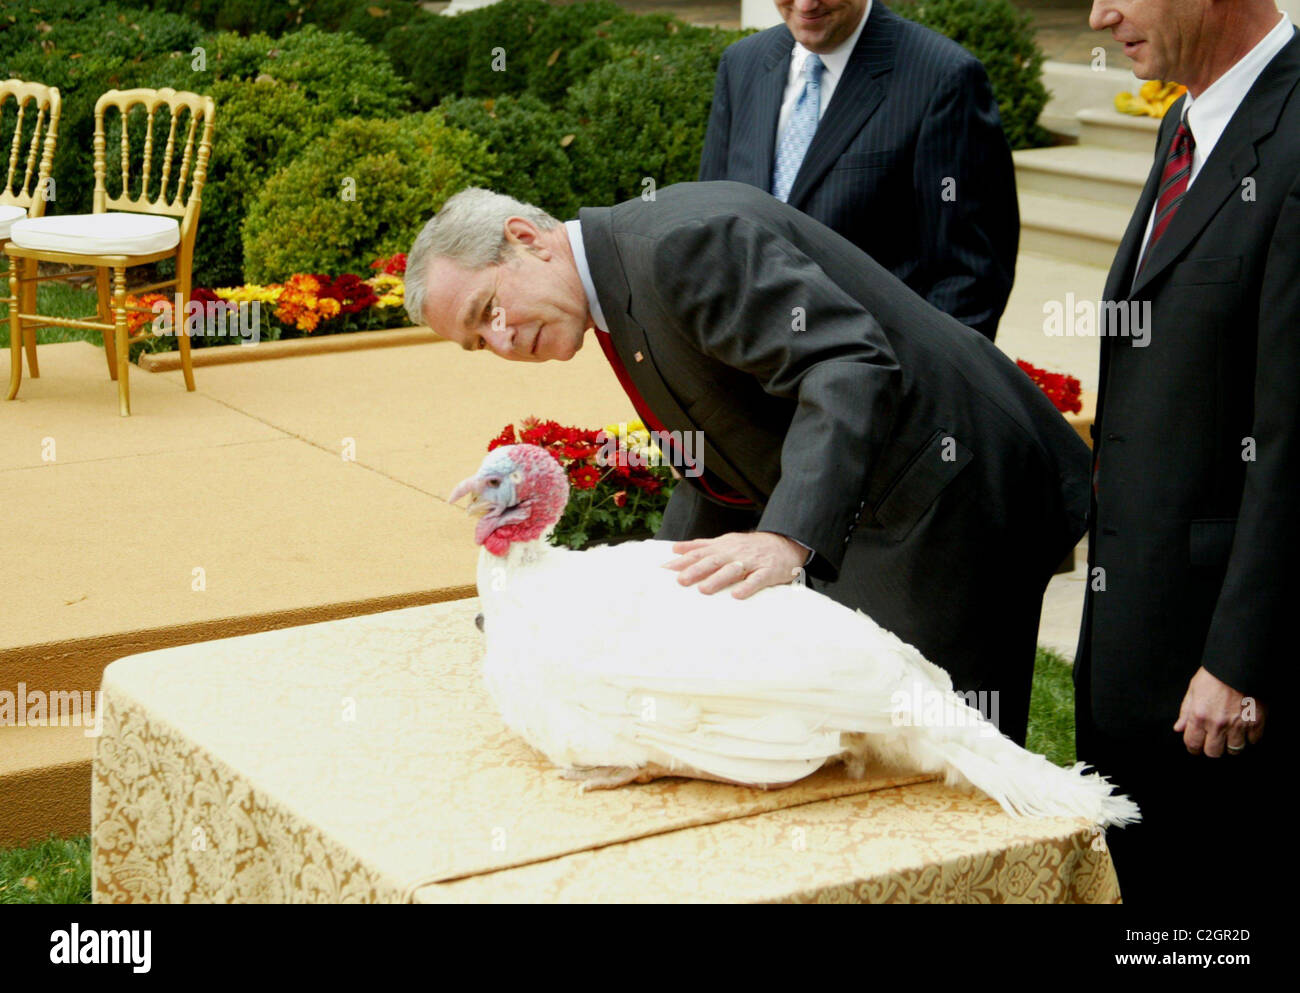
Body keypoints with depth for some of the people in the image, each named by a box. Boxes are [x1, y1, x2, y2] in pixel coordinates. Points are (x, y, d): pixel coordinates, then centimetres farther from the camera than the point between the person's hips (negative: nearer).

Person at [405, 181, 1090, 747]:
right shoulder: (625, 290, 12)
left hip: (951, 499, -10)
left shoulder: (680, 242, -21)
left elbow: (850, 368, -33)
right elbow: (709, 463, 22)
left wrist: (786, 539, -42)